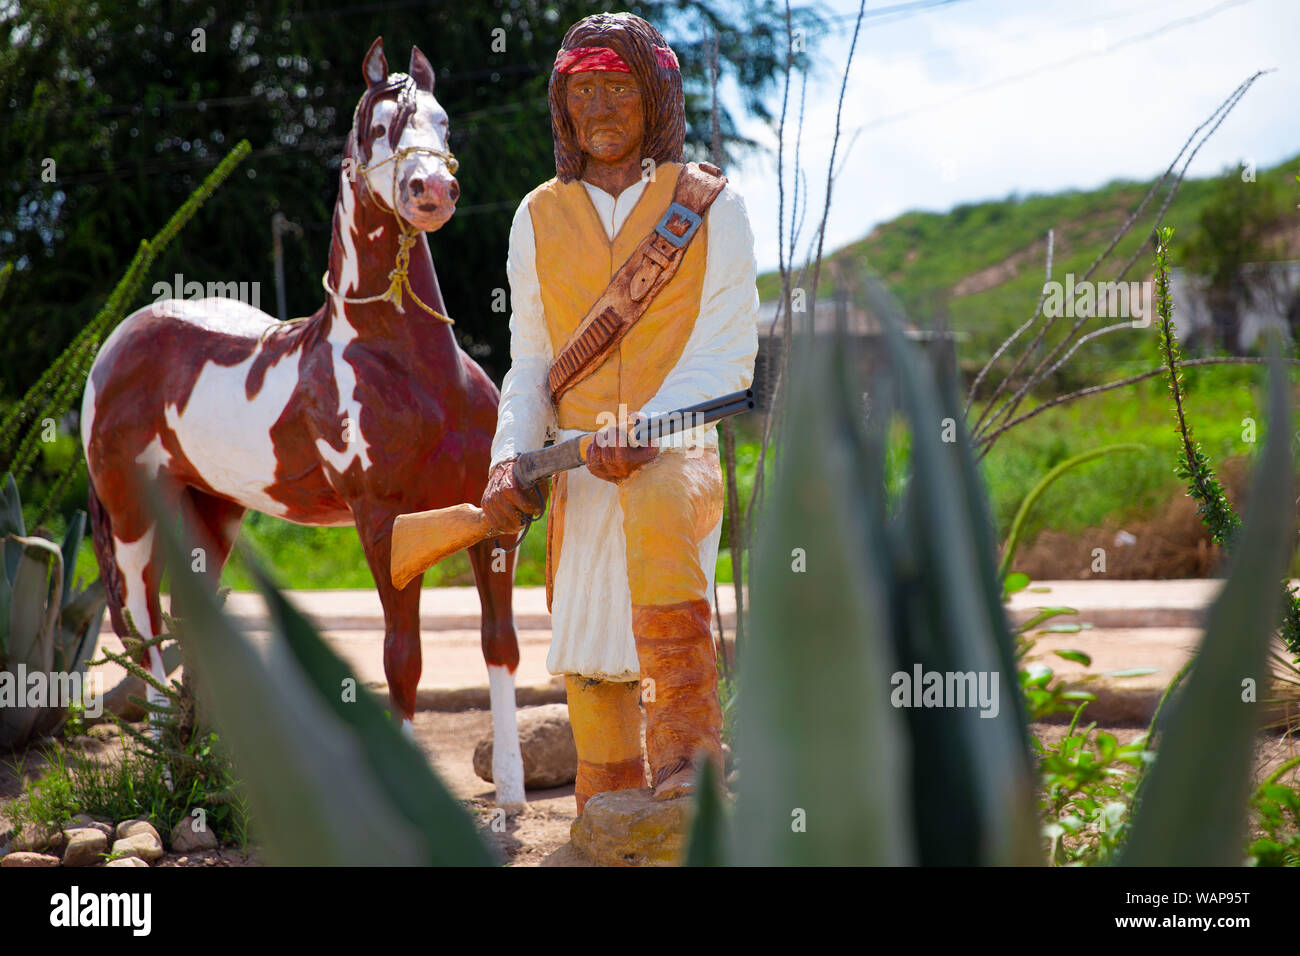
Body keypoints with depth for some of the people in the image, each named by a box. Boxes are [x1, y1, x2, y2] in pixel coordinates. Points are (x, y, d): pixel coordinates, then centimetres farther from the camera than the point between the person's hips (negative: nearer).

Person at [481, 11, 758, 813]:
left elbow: (727, 353, -3)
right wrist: (510, 459, -3)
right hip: (580, 470, 4)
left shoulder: (711, 205, 4)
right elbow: (530, 361, 16)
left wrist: (646, 433, -19)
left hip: (682, 450, -4)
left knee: (657, 503, -38)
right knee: (591, 665, 3)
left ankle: (689, 747, -39)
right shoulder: (540, 217, 14)